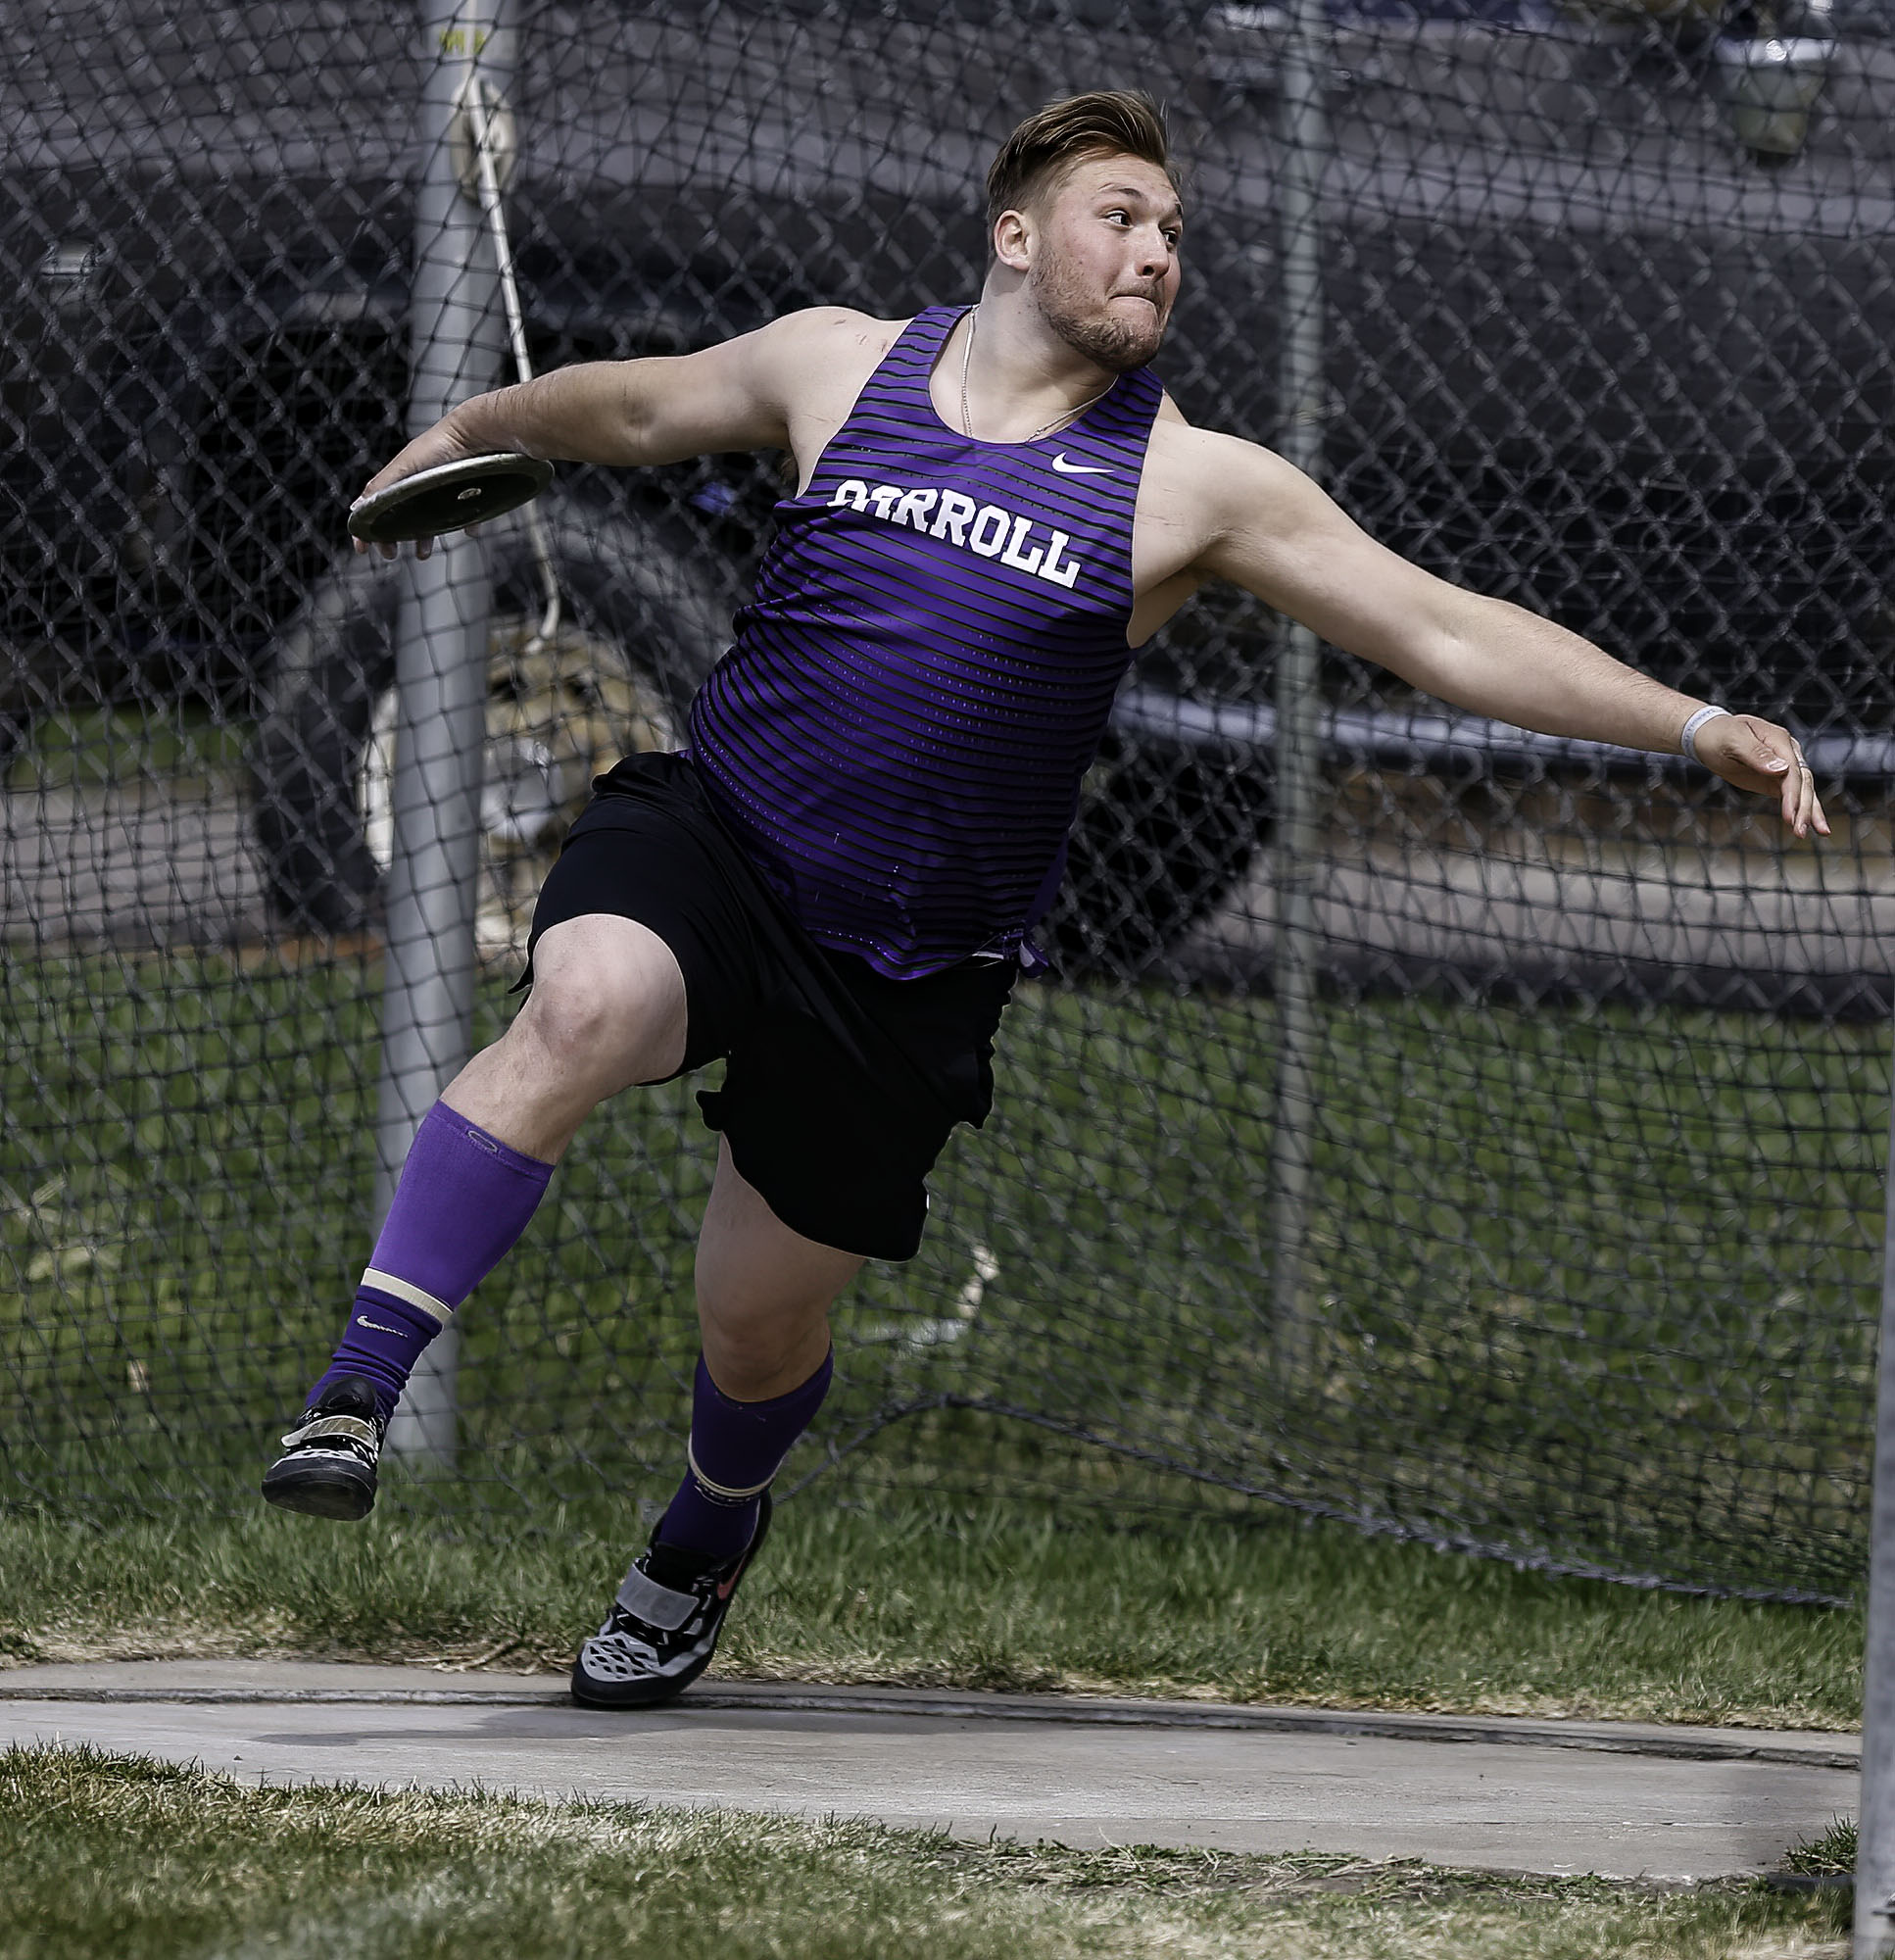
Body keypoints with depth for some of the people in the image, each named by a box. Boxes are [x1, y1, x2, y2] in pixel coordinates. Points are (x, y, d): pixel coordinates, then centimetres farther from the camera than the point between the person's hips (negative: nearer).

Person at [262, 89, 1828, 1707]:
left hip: (912, 964, 0)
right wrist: (470, 430, 36)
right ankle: (357, 1394, -32)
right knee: (582, 1010, -34)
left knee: (763, 1324, 9)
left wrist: (1698, 728, -15)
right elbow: (639, 409, 21)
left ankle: (707, 1543, 45)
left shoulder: (1189, 485, -5)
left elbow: (1448, 633, -7)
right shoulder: (840, 366, 0)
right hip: (705, 844, 0)